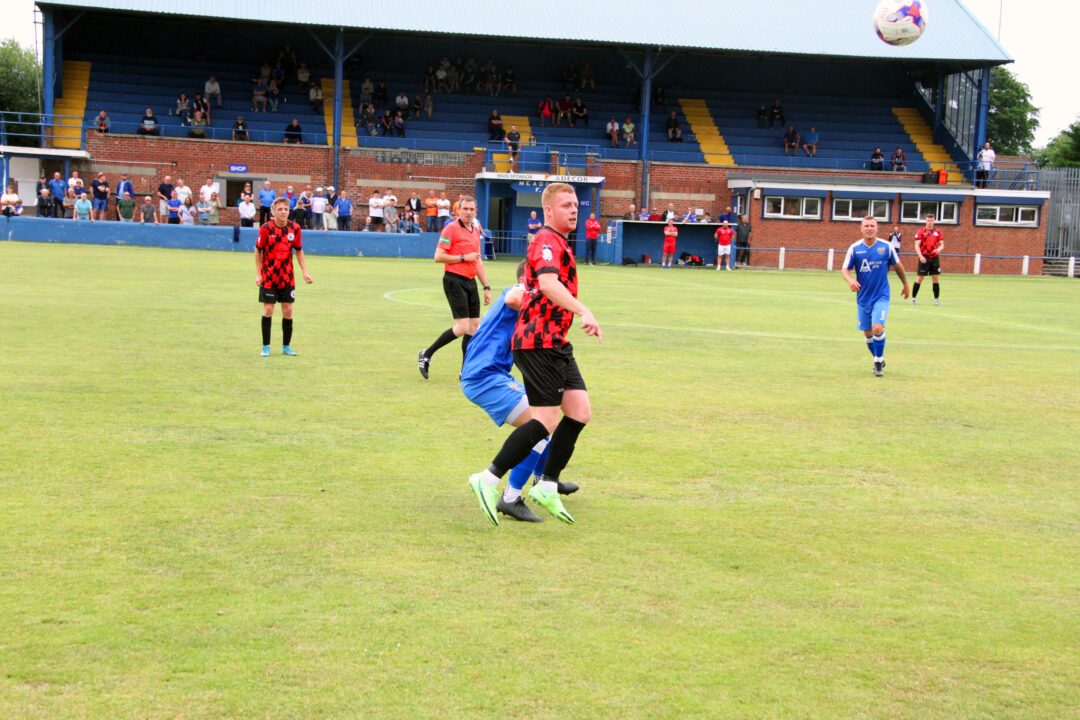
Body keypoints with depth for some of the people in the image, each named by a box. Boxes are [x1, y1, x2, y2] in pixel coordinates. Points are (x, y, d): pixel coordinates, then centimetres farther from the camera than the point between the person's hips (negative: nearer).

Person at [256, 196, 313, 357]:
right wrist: (258, 274, -4)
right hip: (268, 276, -3)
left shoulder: (295, 228, -2)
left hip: (287, 276, 3)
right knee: (268, 309, -3)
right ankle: (266, 347, 6)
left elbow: (299, 250, 9)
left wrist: (305, 272, 4)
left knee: (288, 310, 4)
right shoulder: (266, 228, -10)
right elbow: (258, 250, 0)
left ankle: (286, 346, 16)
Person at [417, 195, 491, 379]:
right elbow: (438, 256, -14)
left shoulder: (476, 231, 16)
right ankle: (426, 355, 2)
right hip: (454, 280, -8)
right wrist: (464, 258, -14)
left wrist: (486, 287, 19)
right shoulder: (451, 228, -8)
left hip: (470, 282, 8)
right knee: (462, 327, -13)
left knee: (474, 326, 3)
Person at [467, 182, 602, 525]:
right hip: (538, 343, -10)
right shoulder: (548, 242, -13)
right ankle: (488, 480, -4)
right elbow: (548, 284, -33)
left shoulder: (558, 243, 21)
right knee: (546, 421, -12)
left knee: (580, 411, 2)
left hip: (555, 344, 10)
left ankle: (547, 487, 8)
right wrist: (584, 312, -43)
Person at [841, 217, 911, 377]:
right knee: (868, 333, 10)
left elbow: (898, 267, 10)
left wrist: (906, 285, 20)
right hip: (863, 297, 3)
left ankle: (878, 361, 0)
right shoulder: (854, 248, -3)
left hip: (881, 296, -3)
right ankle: (879, 360, 32)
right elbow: (845, 269, -1)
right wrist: (850, 280, -23)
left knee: (877, 328, -20)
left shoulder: (886, 247, -4)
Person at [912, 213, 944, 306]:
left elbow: (942, 244, 13)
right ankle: (913, 298, 8)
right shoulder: (921, 231, 0)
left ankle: (936, 299, 7)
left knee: (936, 279, 1)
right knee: (919, 279, -2)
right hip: (924, 258, -3)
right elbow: (917, 245, -5)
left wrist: (939, 249, -11)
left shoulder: (938, 232, 11)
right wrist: (921, 256, -17)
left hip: (935, 257, 3)